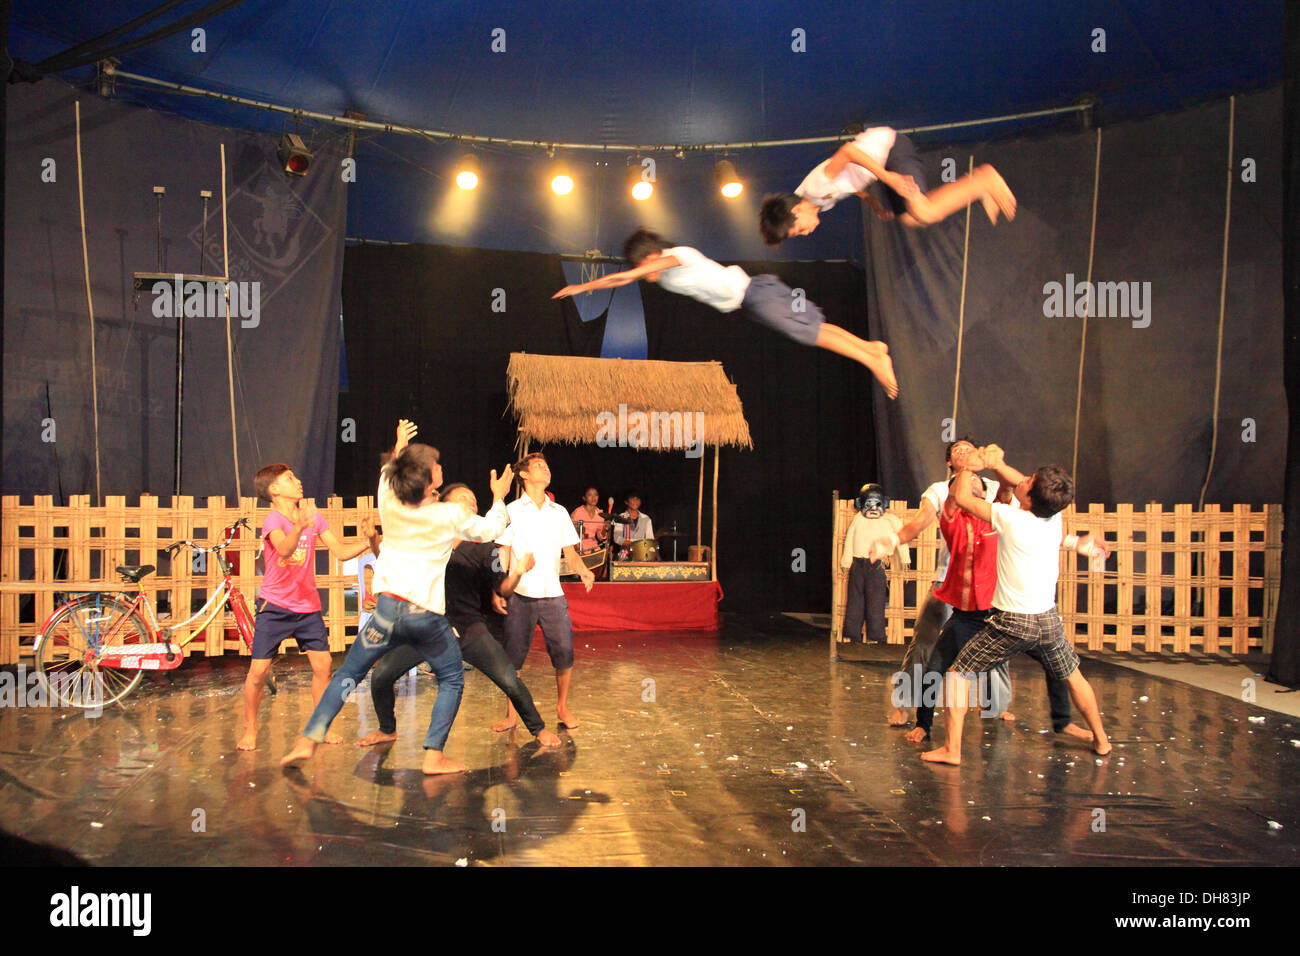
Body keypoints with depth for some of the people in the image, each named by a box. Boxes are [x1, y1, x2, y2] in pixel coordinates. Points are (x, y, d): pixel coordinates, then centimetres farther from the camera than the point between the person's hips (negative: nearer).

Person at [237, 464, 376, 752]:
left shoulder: (314, 517, 4)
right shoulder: (273, 520, -13)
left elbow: (341, 552, 2)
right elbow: (285, 549, -34)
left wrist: (366, 541, -16)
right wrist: (300, 526, -53)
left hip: (308, 605, 5)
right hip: (274, 607, -4)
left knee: (322, 666, -1)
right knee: (258, 671, -5)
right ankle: (250, 730, 15)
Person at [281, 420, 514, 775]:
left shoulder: (389, 504, 1)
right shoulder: (451, 515, -7)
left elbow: (387, 476, 26)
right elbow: (488, 530, 12)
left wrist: (398, 448, 38)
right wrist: (499, 498, 27)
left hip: (388, 608, 3)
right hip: (428, 615, -2)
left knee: (348, 673, 17)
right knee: (451, 680, 14)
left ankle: (309, 738, 9)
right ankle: (434, 755, 6)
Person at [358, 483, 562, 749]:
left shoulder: (482, 546, 0)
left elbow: (503, 590, -3)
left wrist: (518, 572, -22)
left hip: (470, 628, -1)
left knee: (510, 681, -12)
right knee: (381, 676, -5)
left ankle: (539, 729, 14)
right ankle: (387, 730, 24)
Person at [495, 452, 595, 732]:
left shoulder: (559, 512, 13)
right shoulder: (512, 511, 5)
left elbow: (569, 551, 14)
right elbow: (503, 554, 3)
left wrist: (583, 570, -5)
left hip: (553, 595, 2)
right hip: (520, 596, -2)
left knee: (564, 654, -2)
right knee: (513, 656, 1)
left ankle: (562, 707, 18)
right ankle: (511, 714, 14)